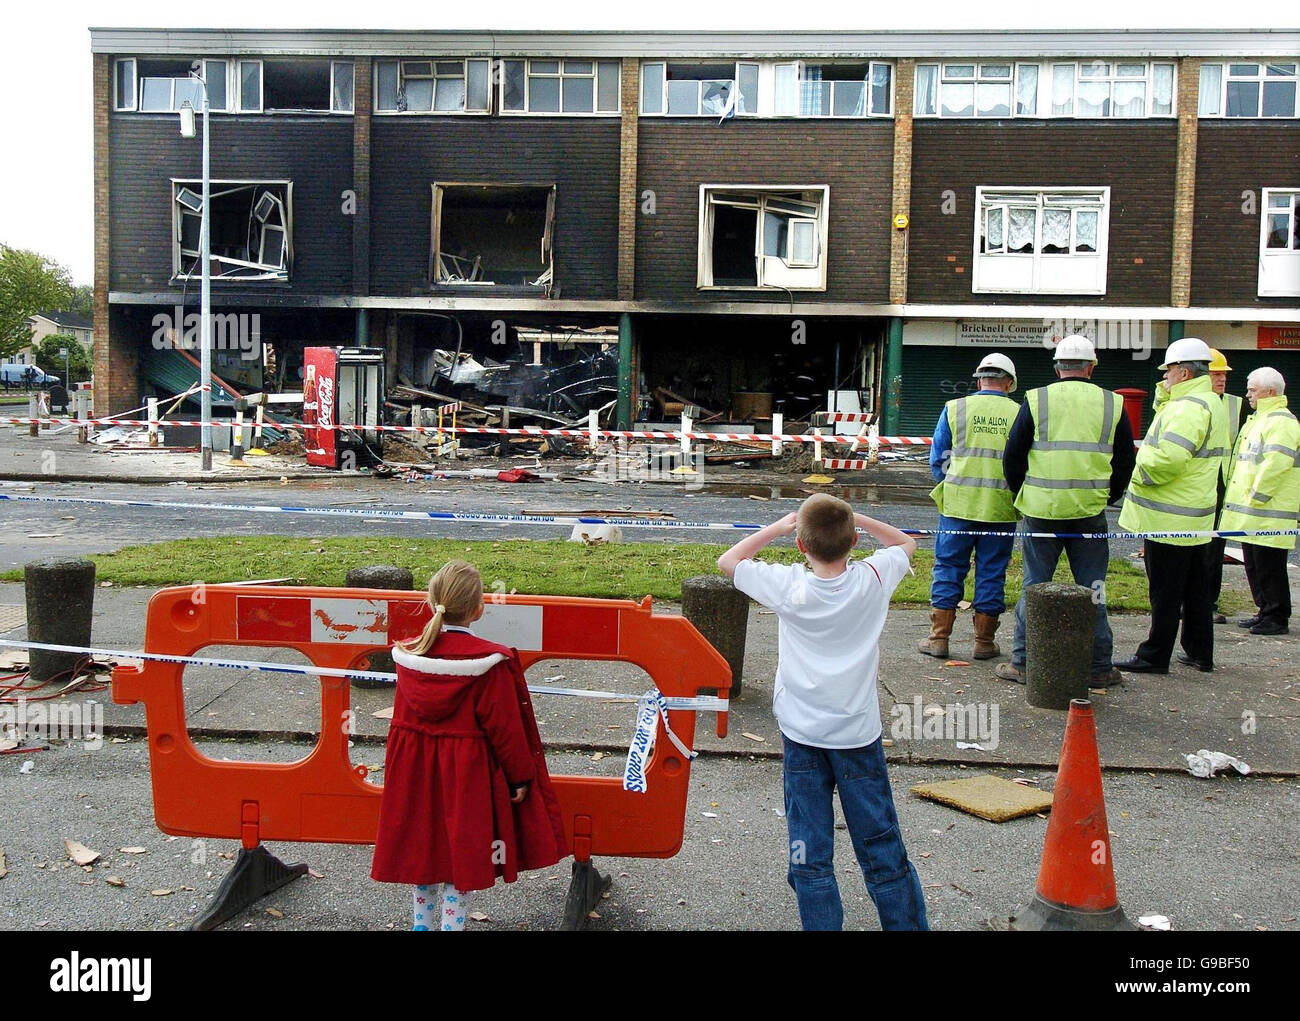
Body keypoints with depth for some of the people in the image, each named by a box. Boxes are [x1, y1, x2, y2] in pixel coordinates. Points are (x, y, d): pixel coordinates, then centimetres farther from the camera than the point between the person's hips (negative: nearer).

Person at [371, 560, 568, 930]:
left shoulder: (407, 653, -3)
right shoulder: (489, 663, -19)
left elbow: (403, 719, 8)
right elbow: (504, 725, -13)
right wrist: (521, 776, -2)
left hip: (415, 774, 5)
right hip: (468, 775, -5)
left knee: (423, 851, 20)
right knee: (462, 859, 7)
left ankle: (422, 923, 33)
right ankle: (451, 923, 10)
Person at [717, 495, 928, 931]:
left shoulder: (788, 586, -13)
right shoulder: (873, 579, -8)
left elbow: (727, 561, 2)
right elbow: (905, 544, 14)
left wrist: (777, 526, 5)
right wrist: (852, 518, 8)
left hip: (803, 735, -1)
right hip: (858, 733, 2)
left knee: (810, 855, 7)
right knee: (882, 850, 11)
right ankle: (907, 922, 19)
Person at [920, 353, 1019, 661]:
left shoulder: (954, 409, 1)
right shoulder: (1018, 414, 1)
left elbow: (937, 459, 5)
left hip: (958, 505, 0)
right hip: (1000, 508, 0)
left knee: (948, 569, 8)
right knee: (991, 574, 8)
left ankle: (939, 638, 10)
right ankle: (984, 642, 14)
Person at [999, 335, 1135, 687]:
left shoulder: (1036, 400, -2)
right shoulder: (1113, 404, 4)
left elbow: (1012, 456, 1)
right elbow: (1125, 461, 11)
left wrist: (1022, 494, 16)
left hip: (1042, 510, -1)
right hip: (1090, 512, 1)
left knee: (1035, 586, 7)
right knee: (1092, 588, 10)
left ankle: (1023, 662, 11)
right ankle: (1099, 667, 16)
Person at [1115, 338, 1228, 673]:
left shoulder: (1188, 407, -20)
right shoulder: (1211, 403, 14)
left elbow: (1168, 459, -31)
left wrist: (1138, 473, -14)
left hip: (1169, 518, -10)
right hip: (1196, 516, 10)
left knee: (1165, 592, -2)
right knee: (1196, 588, 16)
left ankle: (1155, 656, 5)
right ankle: (1200, 653, 25)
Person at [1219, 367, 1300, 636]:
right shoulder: (1258, 419, 20)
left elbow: (1276, 463, -25)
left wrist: (1256, 496, -20)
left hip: (1269, 513, -10)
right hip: (1251, 512, 10)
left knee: (1269, 567, -5)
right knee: (1254, 566, 15)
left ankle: (1277, 618, 3)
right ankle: (1265, 612, 24)